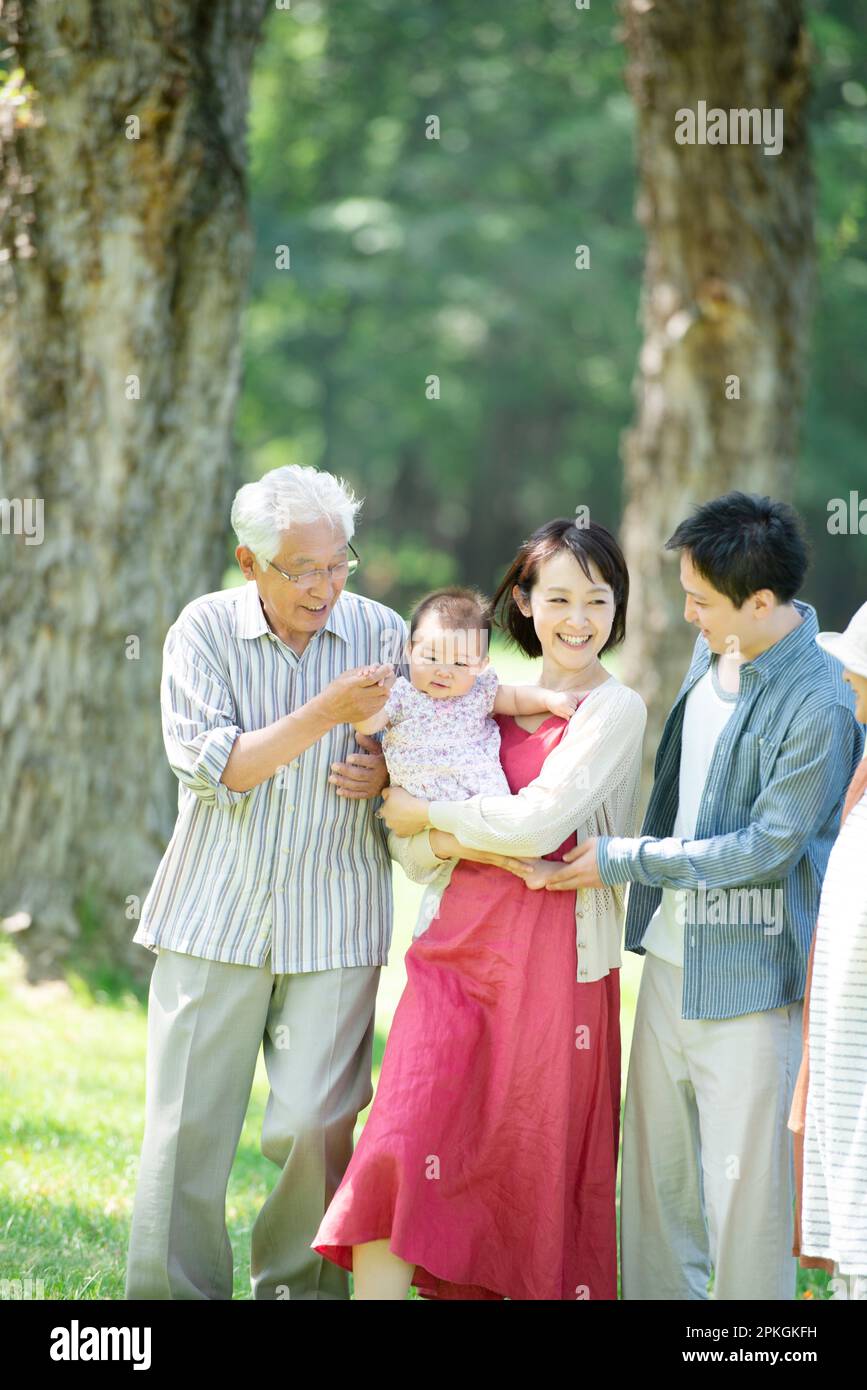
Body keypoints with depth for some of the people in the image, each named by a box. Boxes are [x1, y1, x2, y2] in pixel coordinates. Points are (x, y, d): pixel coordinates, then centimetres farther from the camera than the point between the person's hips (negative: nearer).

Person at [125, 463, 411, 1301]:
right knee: (186, 1126, 1)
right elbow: (211, 767, -11)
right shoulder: (205, 628, -2)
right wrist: (328, 713, -19)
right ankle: (171, 1291, 12)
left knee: (318, 1127, -4)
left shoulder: (382, 634, 3)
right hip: (215, 917, -1)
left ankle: (301, 1289, 12)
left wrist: (387, 774, -9)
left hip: (333, 924, 1)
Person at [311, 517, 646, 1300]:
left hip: (552, 961, -4)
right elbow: (409, 849, 11)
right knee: (402, 1148, -10)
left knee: (538, 1166, 3)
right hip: (459, 943, 4)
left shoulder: (616, 709, -2)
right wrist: (453, 843, -11)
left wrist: (423, 815, -4)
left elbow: (538, 821, -15)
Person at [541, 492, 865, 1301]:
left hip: (748, 979, -8)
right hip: (672, 957, 8)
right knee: (656, 1173, 15)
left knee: (746, 1189, -2)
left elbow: (768, 848, -18)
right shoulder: (713, 649, 5)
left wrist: (622, 860, -12)